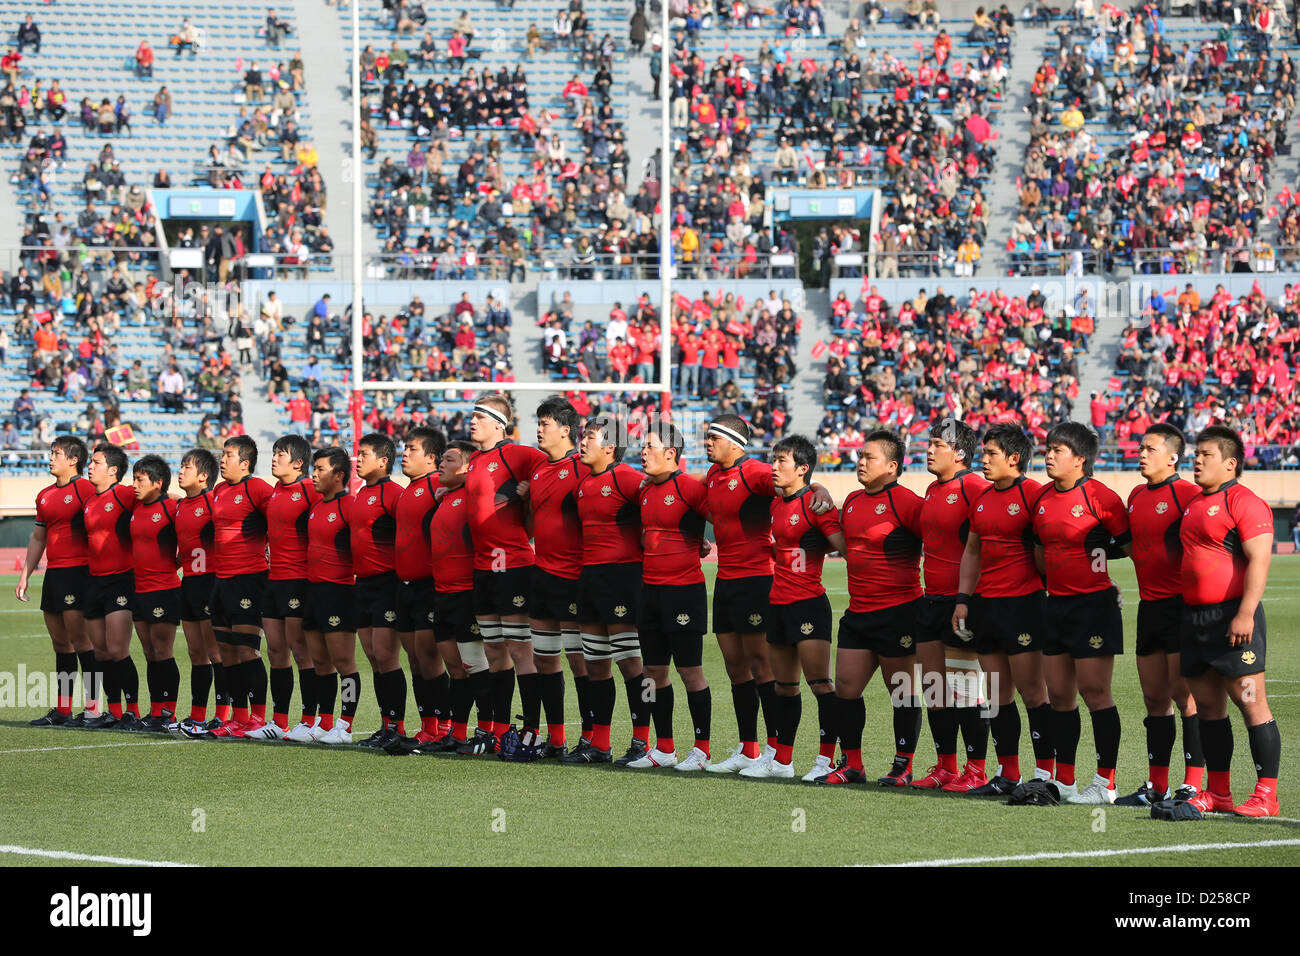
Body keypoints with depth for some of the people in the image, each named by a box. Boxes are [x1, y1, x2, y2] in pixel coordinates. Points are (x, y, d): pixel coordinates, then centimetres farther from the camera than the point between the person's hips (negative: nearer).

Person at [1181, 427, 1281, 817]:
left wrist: (1245, 613, -24)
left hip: (1233, 615, -9)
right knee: (1208, 706, 11)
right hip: (1194, 616, 9)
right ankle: (1218, 792, 18)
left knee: (1251, 704, -8)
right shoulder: (1194, 504, 18)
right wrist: (1186, 617, 20)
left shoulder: (1243, 501, -9)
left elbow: (1258, 559, -16)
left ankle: (1266, 796, -7)